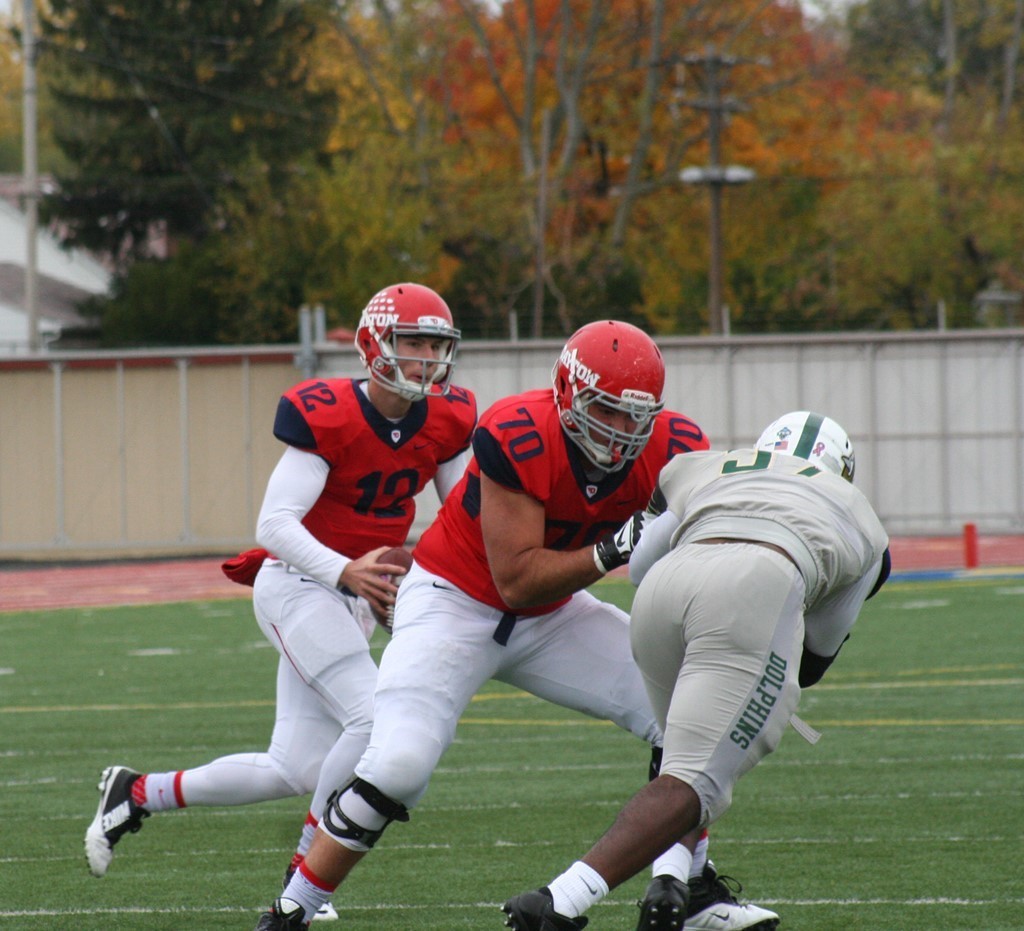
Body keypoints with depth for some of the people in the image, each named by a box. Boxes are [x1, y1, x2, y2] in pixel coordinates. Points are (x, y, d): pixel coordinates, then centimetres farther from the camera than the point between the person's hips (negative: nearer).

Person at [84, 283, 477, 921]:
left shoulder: (446, 422, -1)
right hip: (299, 585, -7)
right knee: (375, 719, -23)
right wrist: (346, 571, -37)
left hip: (356, 598, 7)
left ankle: (137, 794, 24)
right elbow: (274, 524, -23)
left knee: (296, 772, 6)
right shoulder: (330, 416, -20)